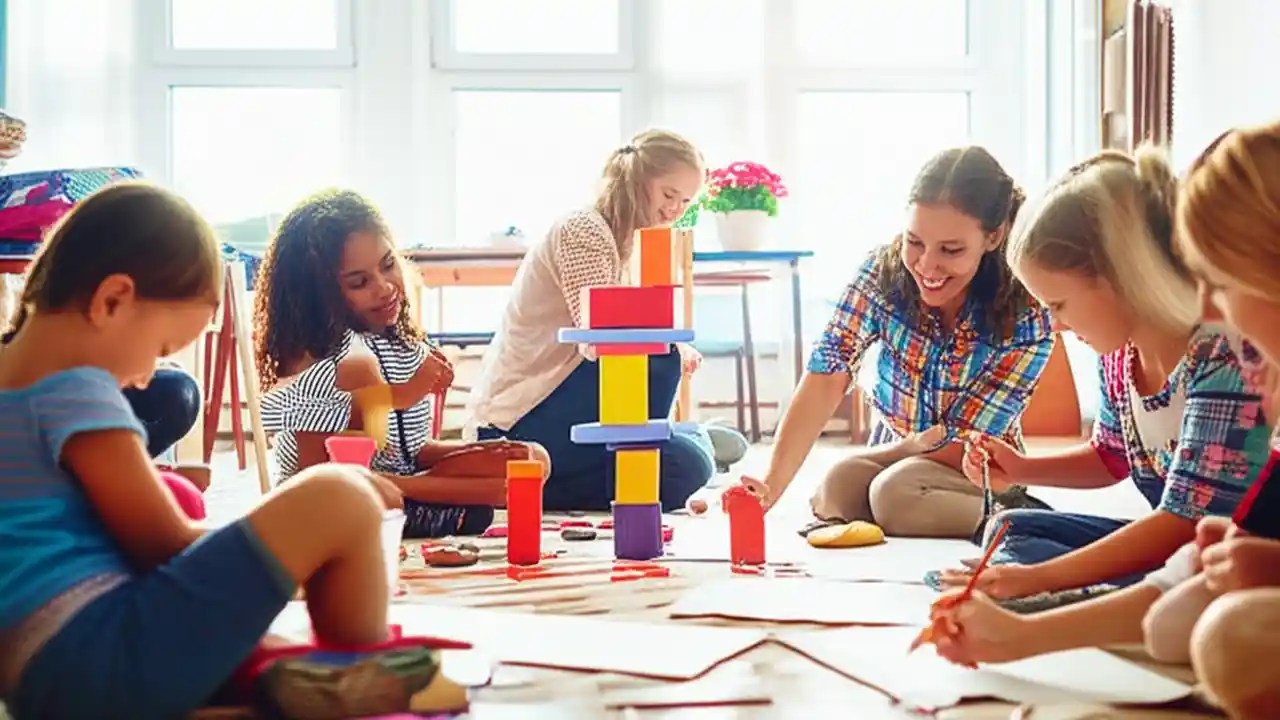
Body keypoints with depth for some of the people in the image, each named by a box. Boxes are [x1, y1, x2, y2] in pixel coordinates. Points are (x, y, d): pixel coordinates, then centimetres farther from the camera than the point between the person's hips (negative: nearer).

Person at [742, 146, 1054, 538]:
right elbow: (824, 381, -27)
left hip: (977, 477, -3)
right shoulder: (882, 272, -17)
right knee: (841, 484, -28)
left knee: (895, 491, -32)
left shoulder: (1026, 319, -24)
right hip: (890, 460, 3)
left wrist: (858, 463, -17)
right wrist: (771, 484, -39)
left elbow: (959, 447, -18)